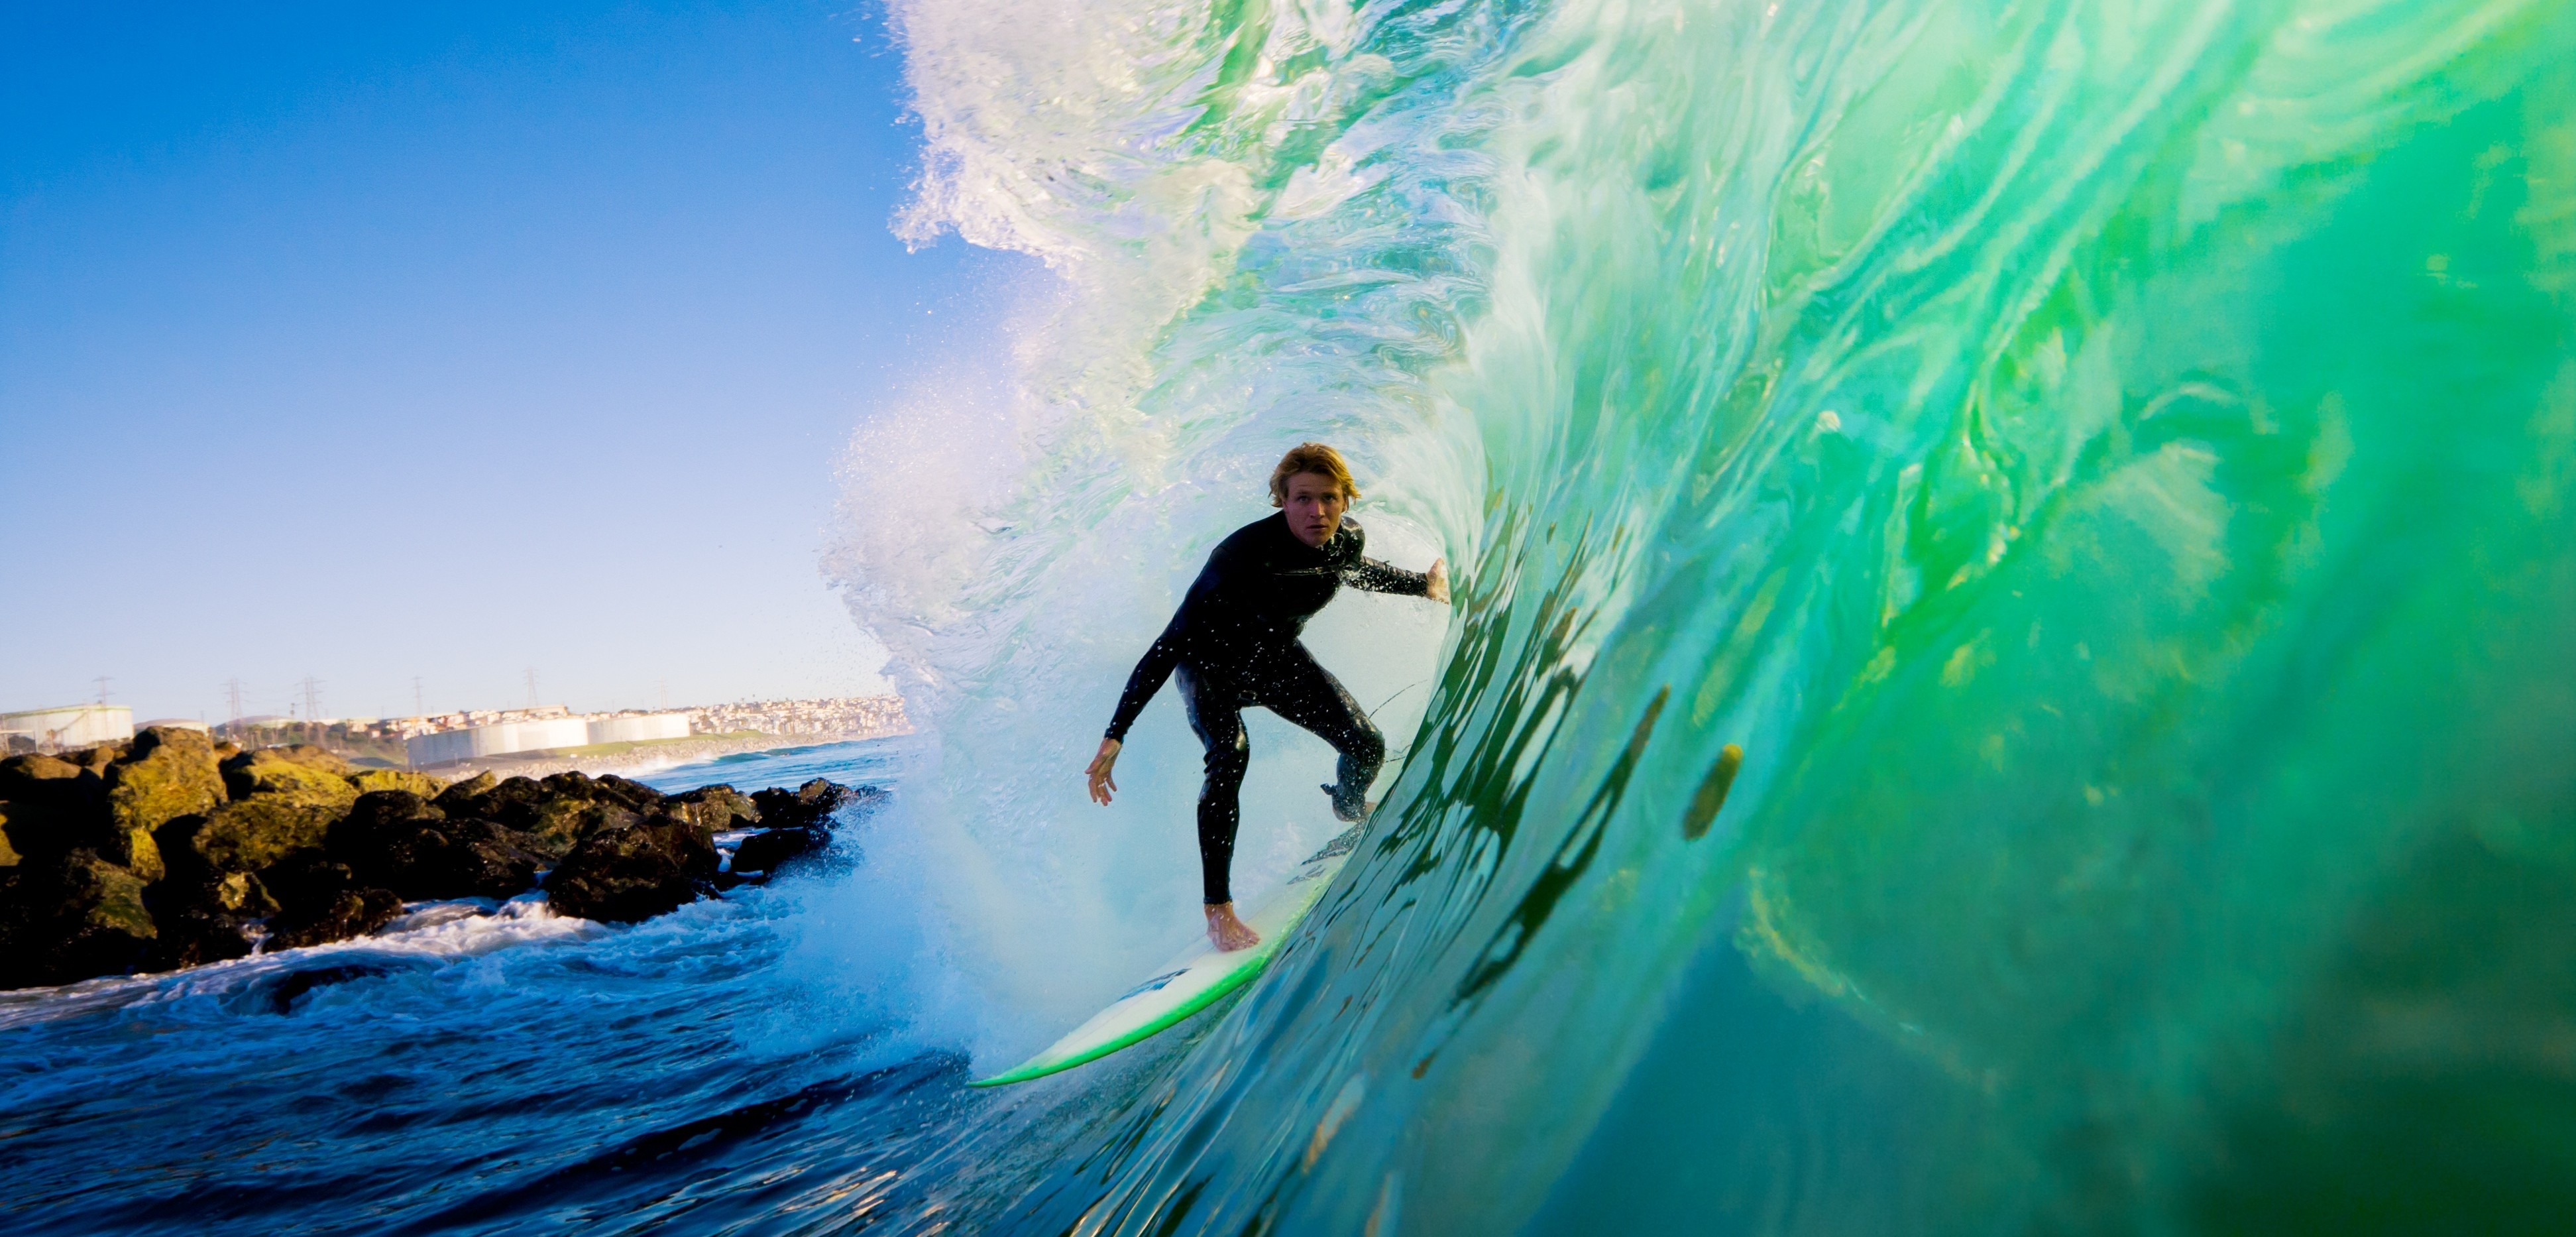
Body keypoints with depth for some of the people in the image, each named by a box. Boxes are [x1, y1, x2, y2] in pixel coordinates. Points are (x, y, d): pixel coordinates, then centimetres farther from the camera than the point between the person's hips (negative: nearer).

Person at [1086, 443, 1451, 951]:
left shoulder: (1348, 538, -19)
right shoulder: (1244, 557, -39)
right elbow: (1169, 645, -38)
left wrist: (1424, 584, 19)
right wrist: (1114, 736, -41)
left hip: (1279, 658, 6)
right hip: (1212, 665, -5)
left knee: (1367, 748, 0)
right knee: (1230, 754, -33)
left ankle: (1349, 808, 39)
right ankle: (1218, 910, -23)